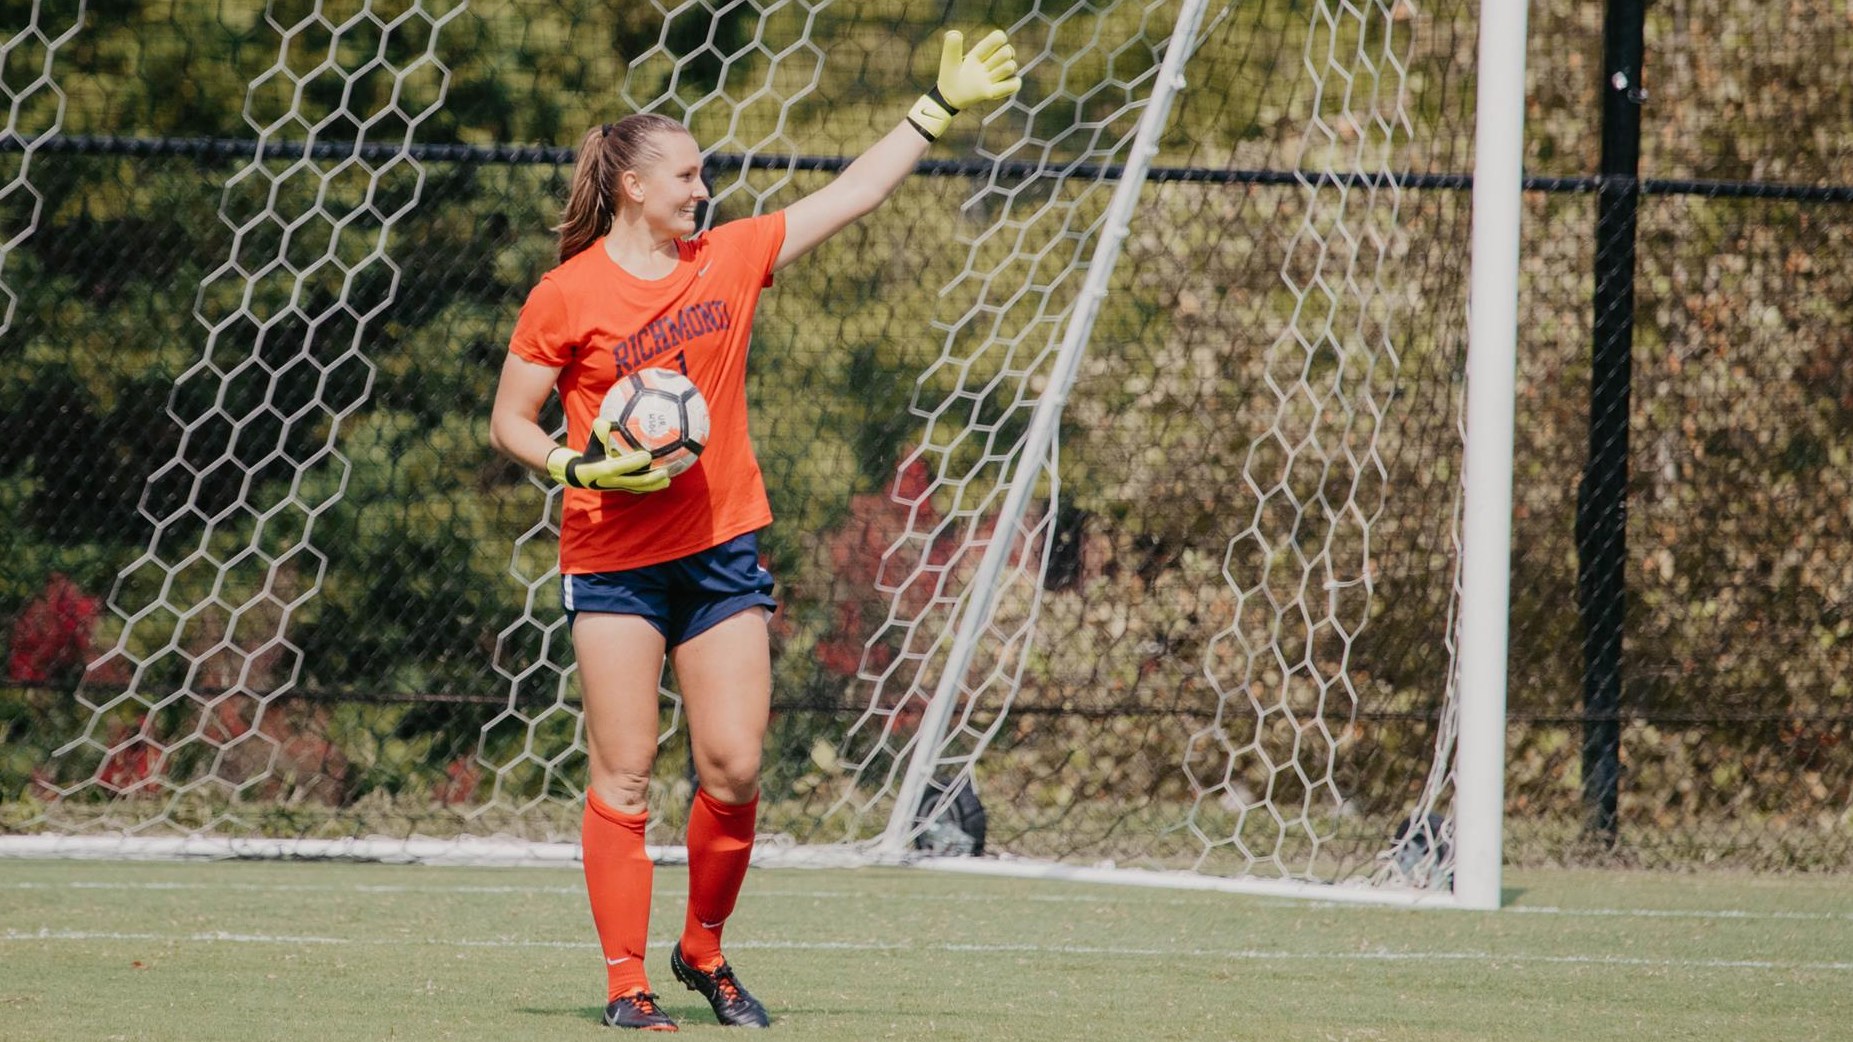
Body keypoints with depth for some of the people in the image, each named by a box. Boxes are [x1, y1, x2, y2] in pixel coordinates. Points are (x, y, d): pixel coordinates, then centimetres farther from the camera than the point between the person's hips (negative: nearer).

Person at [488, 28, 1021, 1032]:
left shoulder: (729, 258, 6)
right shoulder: (566, 297, -6)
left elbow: (853, 194, 10)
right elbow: (509, 421, 0)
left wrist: (940, 108, 8)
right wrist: (580, 467, -18)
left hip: (721, 551, 4)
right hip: (614, 560, -4)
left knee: (733, 768, -2)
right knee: (623, 777, -4)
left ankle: (704, 951, 18)